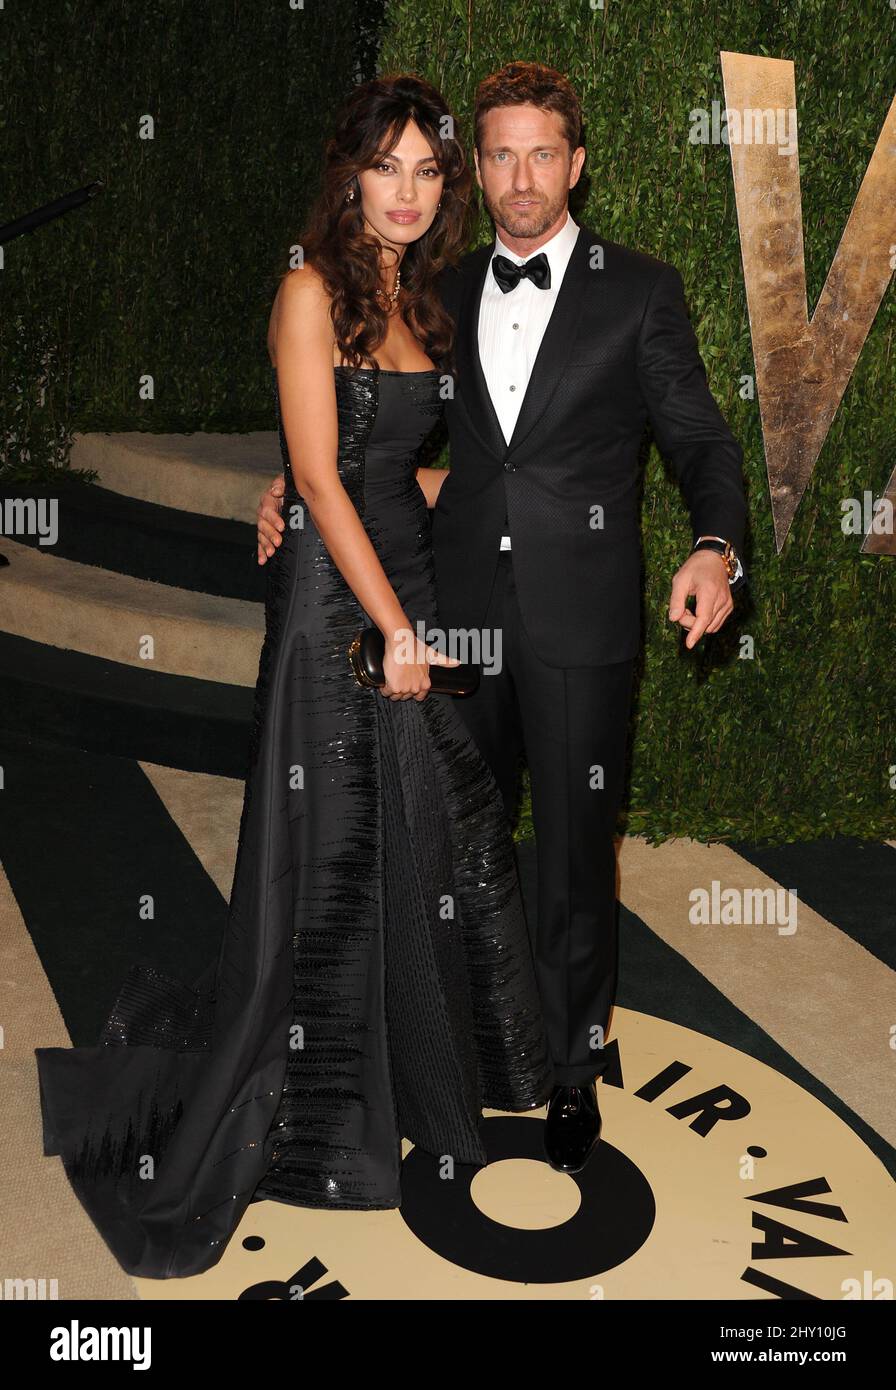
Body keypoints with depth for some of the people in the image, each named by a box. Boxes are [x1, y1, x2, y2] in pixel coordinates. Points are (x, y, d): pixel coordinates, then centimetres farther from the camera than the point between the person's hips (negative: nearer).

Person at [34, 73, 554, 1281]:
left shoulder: (417, 298, 14)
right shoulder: (313, 289, -9)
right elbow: (318, 475, -15)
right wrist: (392, 625, -16)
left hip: (413, 578, 7)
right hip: (333, 598, -7)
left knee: (440, 835, 14)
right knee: (329, 861, 1)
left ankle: (428, 1069, 37)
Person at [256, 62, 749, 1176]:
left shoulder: (640, 290, 2)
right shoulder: (446, 294, 12)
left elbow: (700, 440, 1)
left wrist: (715, 546, -18)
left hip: (581, 623, -3)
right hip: (462, 612, 4)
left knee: (573, 855, 6)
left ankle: (573, 1071, 27)